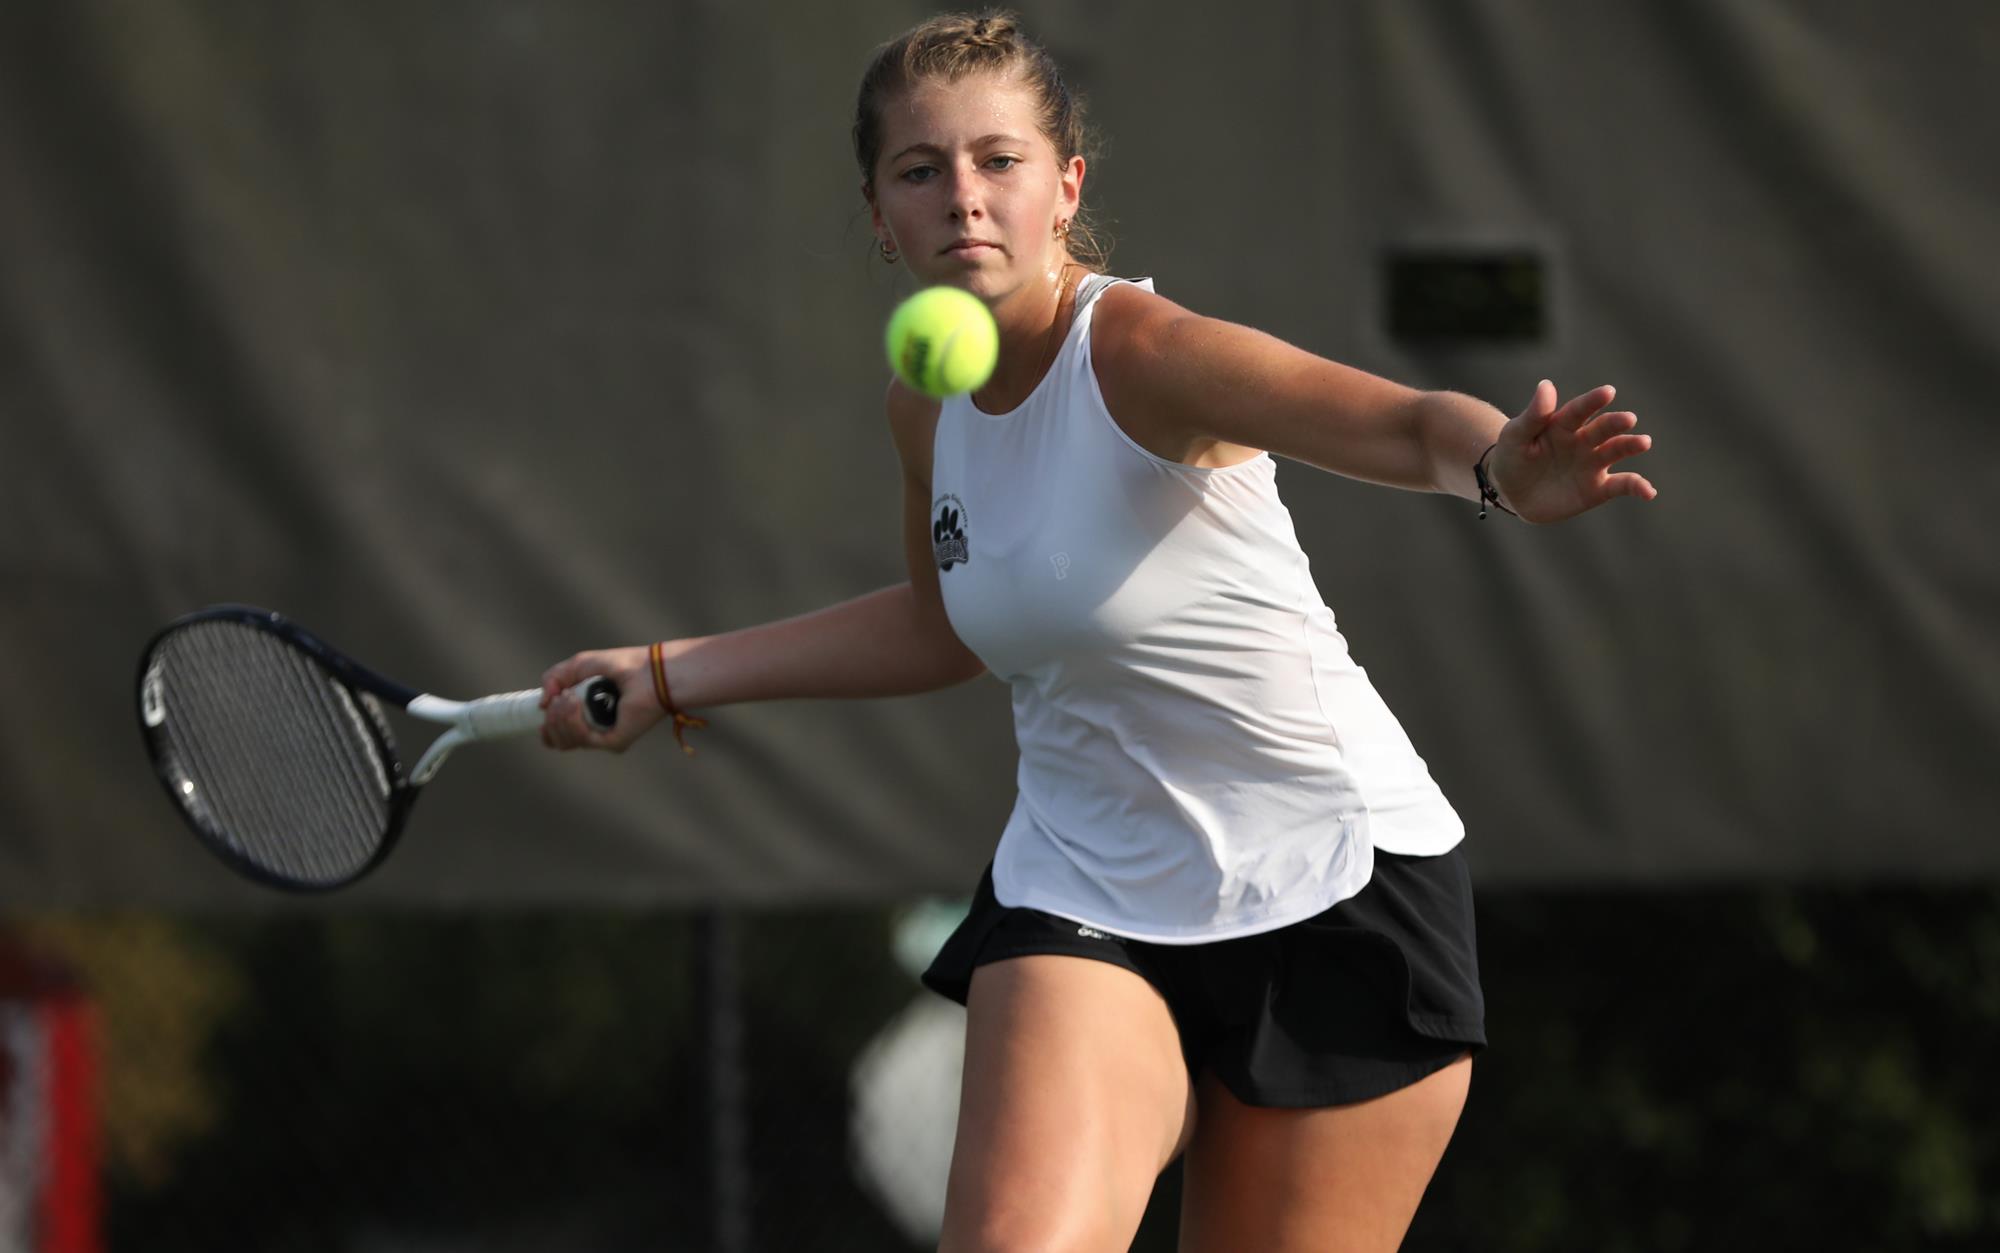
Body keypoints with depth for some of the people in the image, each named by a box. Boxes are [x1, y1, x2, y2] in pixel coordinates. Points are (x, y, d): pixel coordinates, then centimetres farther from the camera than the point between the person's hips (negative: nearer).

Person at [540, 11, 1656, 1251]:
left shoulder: (1143, 353, -20)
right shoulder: (928, 404, 2)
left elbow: (1406, 423, -38)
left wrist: (1507, 468, -61)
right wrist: (671, 674, 20)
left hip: (1328, 887, -4)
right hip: (1083, 897, 4)